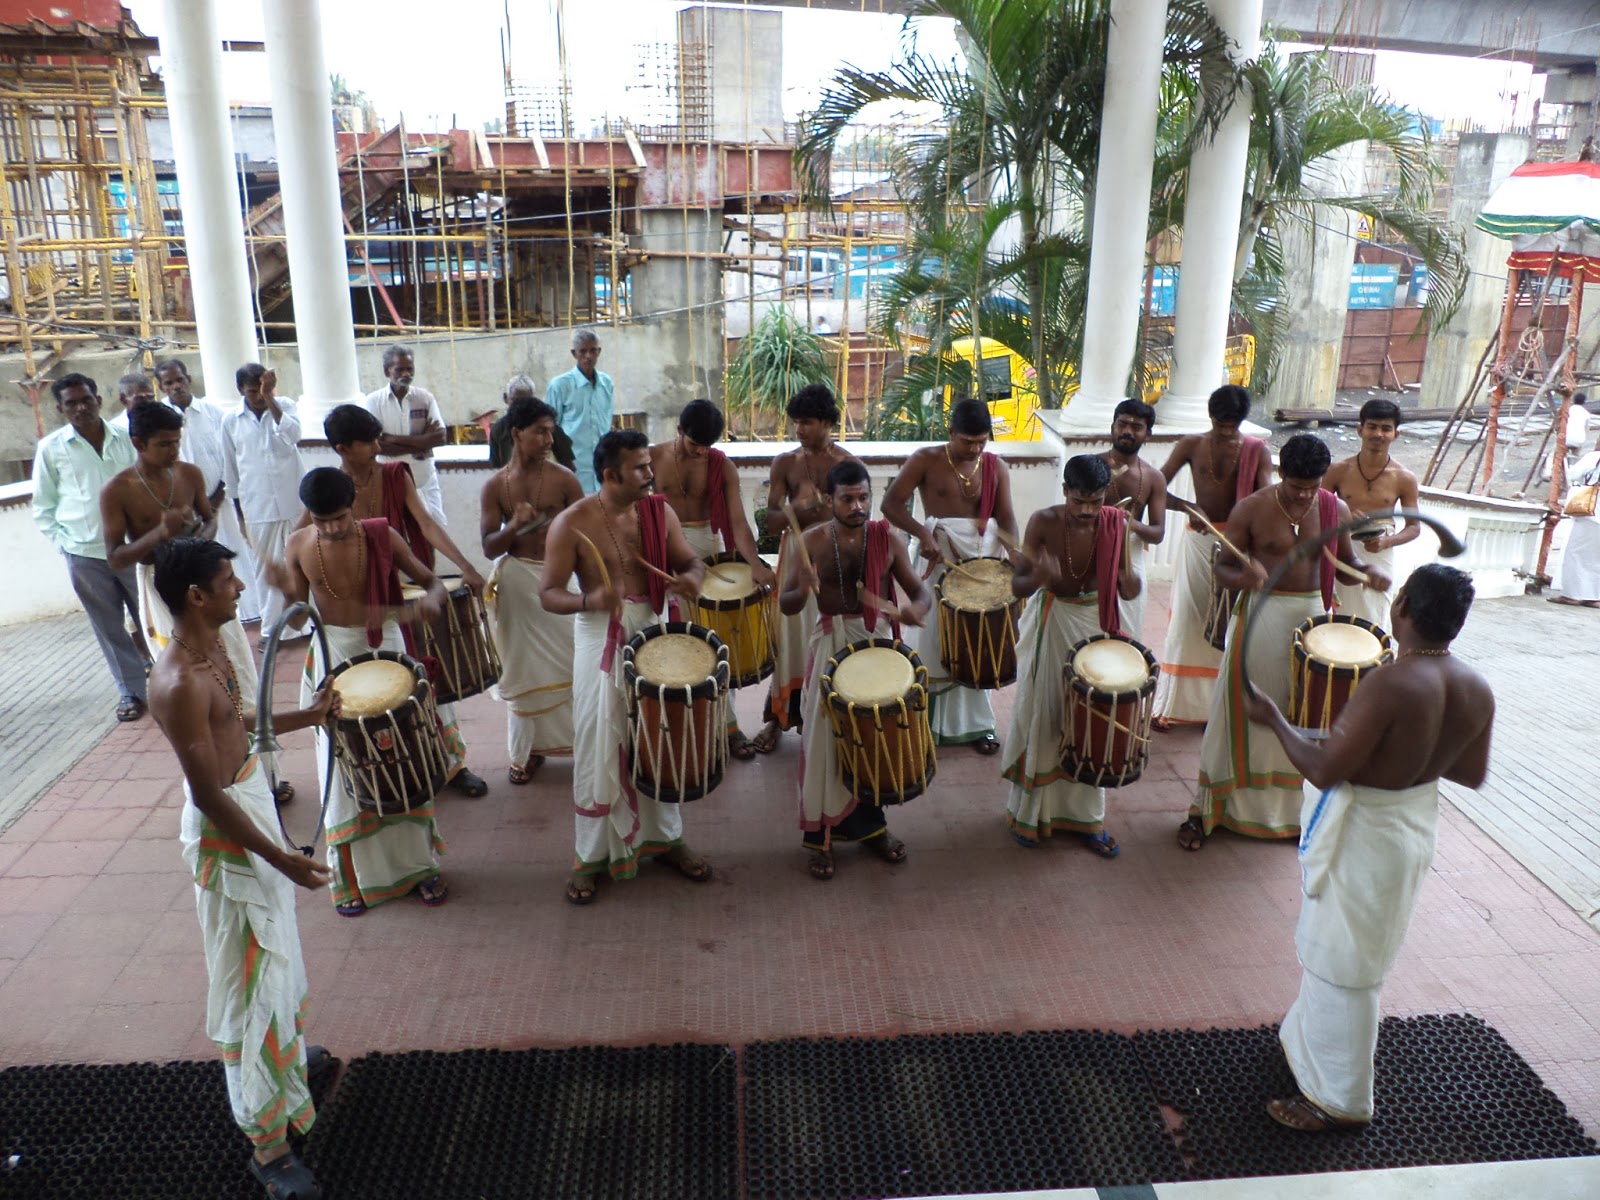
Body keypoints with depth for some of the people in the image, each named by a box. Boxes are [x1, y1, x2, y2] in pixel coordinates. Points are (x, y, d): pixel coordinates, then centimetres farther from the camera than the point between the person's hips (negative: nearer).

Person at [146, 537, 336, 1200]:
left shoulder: (213, 649, -1)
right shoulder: (177, 684, -30)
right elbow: (208, 796, -26)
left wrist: (307, 715, 12)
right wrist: (279, 857, -22)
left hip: (252, 794, 10)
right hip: (224, 830, -10)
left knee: (274, 943, 28)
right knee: (250, 975, 0)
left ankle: (285, 1047, 54)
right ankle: (269, 1144, 12)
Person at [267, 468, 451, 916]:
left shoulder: (382, 537, -11)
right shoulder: (299, 546, -6)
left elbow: (432, 581, -4)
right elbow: (301, 610, 3)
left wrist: (430, 600, -27)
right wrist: (287, 591, -19)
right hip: (332, 659, 1)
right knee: (343, 770, 7)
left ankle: (421, 863, 22)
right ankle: (354, 874, 23)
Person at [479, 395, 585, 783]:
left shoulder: (563, 479, -5)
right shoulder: (495, 486, 0)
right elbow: (489, 547, -3)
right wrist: (513, 525, -21)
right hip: (515, 581, 2)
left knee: (570, 662, -1)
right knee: (523, 668, 11)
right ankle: (528, 749, 26)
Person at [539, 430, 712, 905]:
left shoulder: (659, 511, -2)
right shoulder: (571, 524, -13)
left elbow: (690, 560, 6)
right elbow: (549, 594, -12)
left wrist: (691, 577, -19)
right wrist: (588, 600, -32)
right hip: (600, 641, -4)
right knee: (599, 748, 3)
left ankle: (666, 837, 33)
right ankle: (592, 854, 19)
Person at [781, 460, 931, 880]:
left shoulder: (886, 537, -3)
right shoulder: (813, 540, -7)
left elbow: (918, 590, 1)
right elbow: (786, 605, -4)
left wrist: (915, 609, -23)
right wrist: (803, 591, -27)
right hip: (831, 643, -2)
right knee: (825, 738, -2)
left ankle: (870, 824, 33)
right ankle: (820, 835, 13)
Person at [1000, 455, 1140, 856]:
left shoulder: (1115, 524, -12)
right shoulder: (1043, 522, -18)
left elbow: (1127, 590, -5)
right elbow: (1018, 586, -17)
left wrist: (1131, 580, -29)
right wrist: (1038, 578, -39)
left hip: (1094, 623, 2)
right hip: (1049, 623, -2)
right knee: (1040, 717, 5)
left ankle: (1085, 816, 26)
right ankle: (1029, 812, 25)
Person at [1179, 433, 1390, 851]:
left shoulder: (1335, 510, 0)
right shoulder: (1251, 510, -9)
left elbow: (1346, 561, 13)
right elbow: (1223, 567, -6)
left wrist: (1369, 570, -10)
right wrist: (1243, 577, -29)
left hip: (1311, 614, 4)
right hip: (1260, 613, -3)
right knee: (1240, 711, 1)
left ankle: (1296, 807, 29)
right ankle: (1205, 809, 14)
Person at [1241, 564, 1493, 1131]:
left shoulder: (1388, 685, -30)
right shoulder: (1477, 691, -7)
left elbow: (1325, 770, -28)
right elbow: (1473, 774, 6)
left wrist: (1274, 720, -14)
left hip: (1364, 832, -8)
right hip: (1415, 823, 8)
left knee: (1341, 962, 6)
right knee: (1352, 950, 26)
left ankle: (1339, 1100, 20)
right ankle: (1312, 1040, 47)